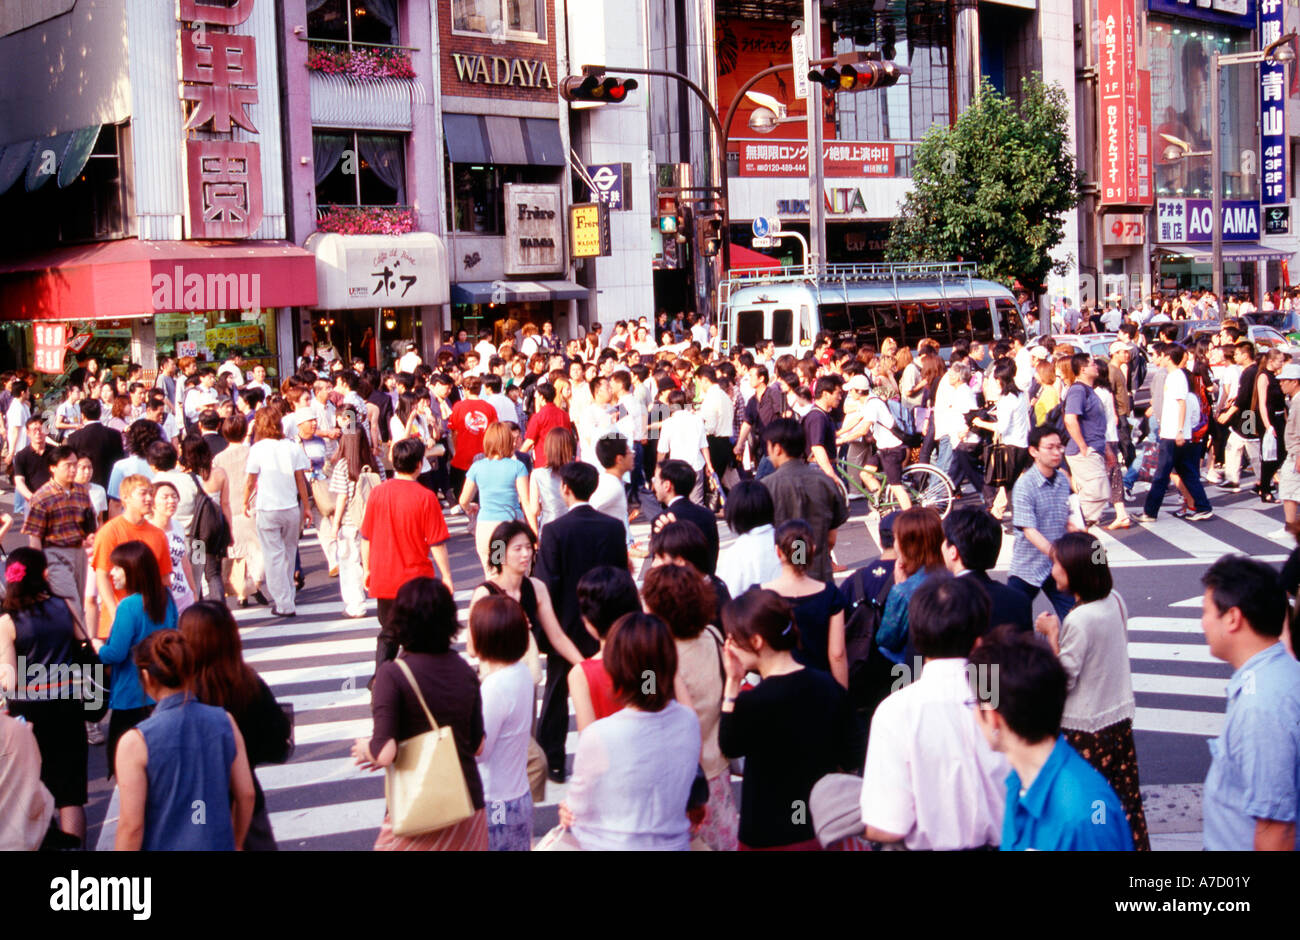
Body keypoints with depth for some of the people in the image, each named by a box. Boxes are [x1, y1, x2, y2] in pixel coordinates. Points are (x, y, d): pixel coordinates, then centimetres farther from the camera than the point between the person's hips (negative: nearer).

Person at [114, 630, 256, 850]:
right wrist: (236, 844, 18)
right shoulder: (225, 721, -5)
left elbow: (132, 825, -14)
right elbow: (247, 794, 2)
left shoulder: (136, 742, -16)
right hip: (218, 844, 4)